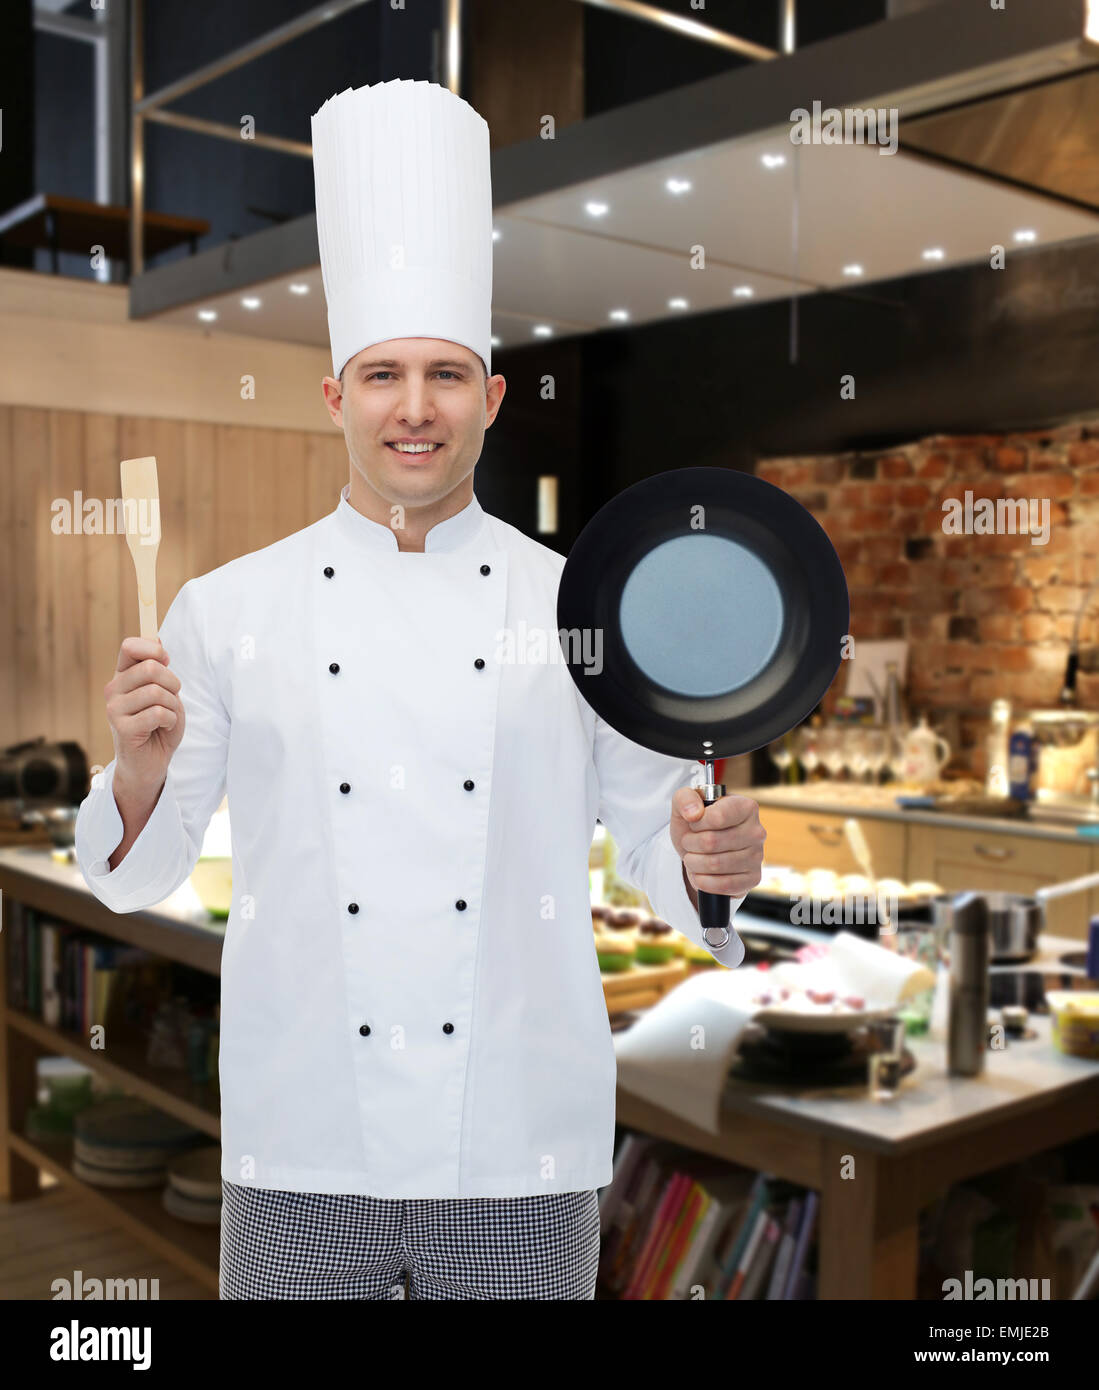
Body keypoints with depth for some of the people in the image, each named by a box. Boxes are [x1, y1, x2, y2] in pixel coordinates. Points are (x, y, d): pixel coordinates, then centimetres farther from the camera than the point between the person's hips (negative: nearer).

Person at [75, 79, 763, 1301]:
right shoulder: (227, 608, 0)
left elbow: (654, 839, 4)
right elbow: (142, 873, 4)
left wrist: (716, 866, -17)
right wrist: (142, 771, -16)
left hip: (521, 1156, 0)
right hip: (299, 1153, 0)